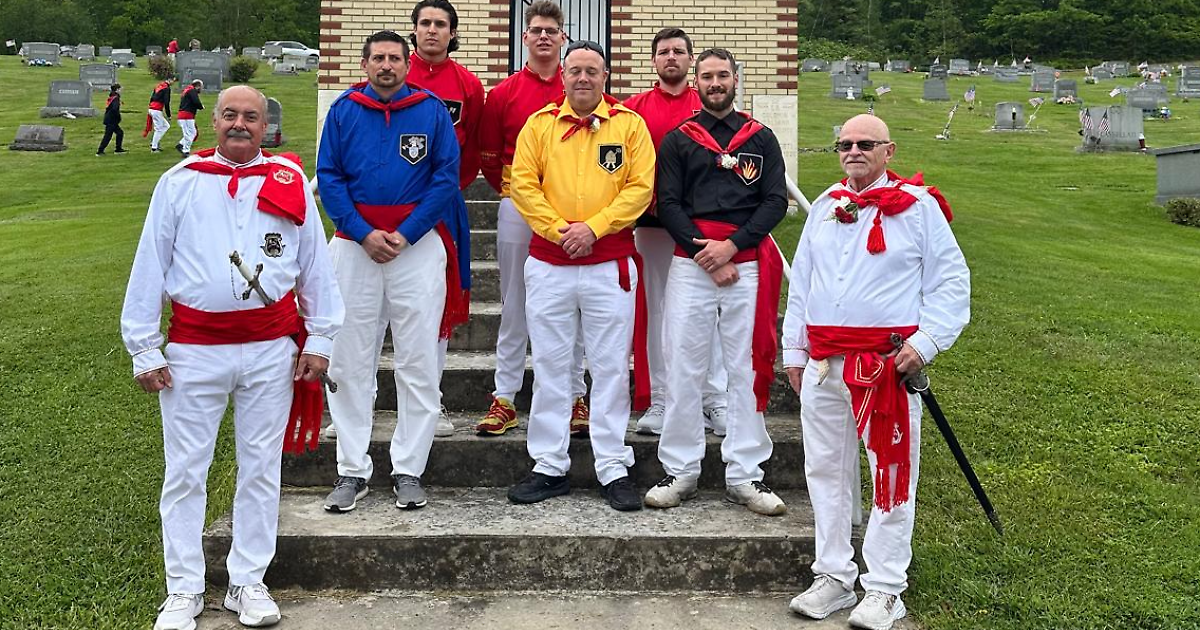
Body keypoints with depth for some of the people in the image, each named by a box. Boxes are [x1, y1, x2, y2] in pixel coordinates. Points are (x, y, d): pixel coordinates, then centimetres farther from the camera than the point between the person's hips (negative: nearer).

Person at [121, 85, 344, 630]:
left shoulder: (290, 182, 5)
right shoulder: (179, 182, 3)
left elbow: (315, 264, 7)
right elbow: (150, 267, 3)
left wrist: (319, 338, 4)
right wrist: (144, 349, 0)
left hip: (271, 349, 1)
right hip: (194, 348, 0)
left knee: (260, 468, 8)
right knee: (184, 471, 6)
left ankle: (248, 583, 22)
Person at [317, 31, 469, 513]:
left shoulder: (432, 111, 4)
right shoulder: (343, 111, 7)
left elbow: (447, 178, -1)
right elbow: (328, 177, 3)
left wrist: (405, 234, -10)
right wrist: (365, 235, -9)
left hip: (419, 243, -1)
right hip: (355, 246, 2)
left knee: (418, 364, 0)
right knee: (349, 363, 4)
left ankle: (409, 471, 10)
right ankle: (352, 471, 14)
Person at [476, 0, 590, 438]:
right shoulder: (503, 94, 7)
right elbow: (488, 157, 12)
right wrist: (511, 191, 7)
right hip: (517, 208, 1)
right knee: (514, 306, 5)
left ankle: (575, 397, 14)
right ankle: (504, 399, 11)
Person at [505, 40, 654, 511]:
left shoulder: (629, 123, 5)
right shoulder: (540, 124, 8)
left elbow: (640, 186, -3)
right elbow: (522, 183, 1)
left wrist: (594, 227, -12)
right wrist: (559, 229, -10)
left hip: (610, 264, -1)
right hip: (548, 263, 2)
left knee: (611, 366, 2)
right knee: (550, 365, 6)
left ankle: (613, 469, 11)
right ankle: (550, 467, 16)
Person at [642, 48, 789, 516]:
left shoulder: (761, 139, 13)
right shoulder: (678, 140, 11)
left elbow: (776, 201, 4)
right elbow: (668, 204, 3)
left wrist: (732, 245, -9)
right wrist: (705, 253, -9)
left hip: (748, 266, 1)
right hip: (691, 265, 0)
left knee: (748, 370, 1)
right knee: (682, 370, 0)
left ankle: (744, 476, 10)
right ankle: (680, 472, 11)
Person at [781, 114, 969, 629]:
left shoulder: (918, 207, 0)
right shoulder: (824, 208, 14)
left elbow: (952, 282, -1)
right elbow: (800, 284, 18)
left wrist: (925, 342, -11)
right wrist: (794, 351, 15)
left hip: (888, 364, -5)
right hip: (823, 365, 5)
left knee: (892, 474, 1)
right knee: (826, 471, 10)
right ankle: (833, 577, 23)